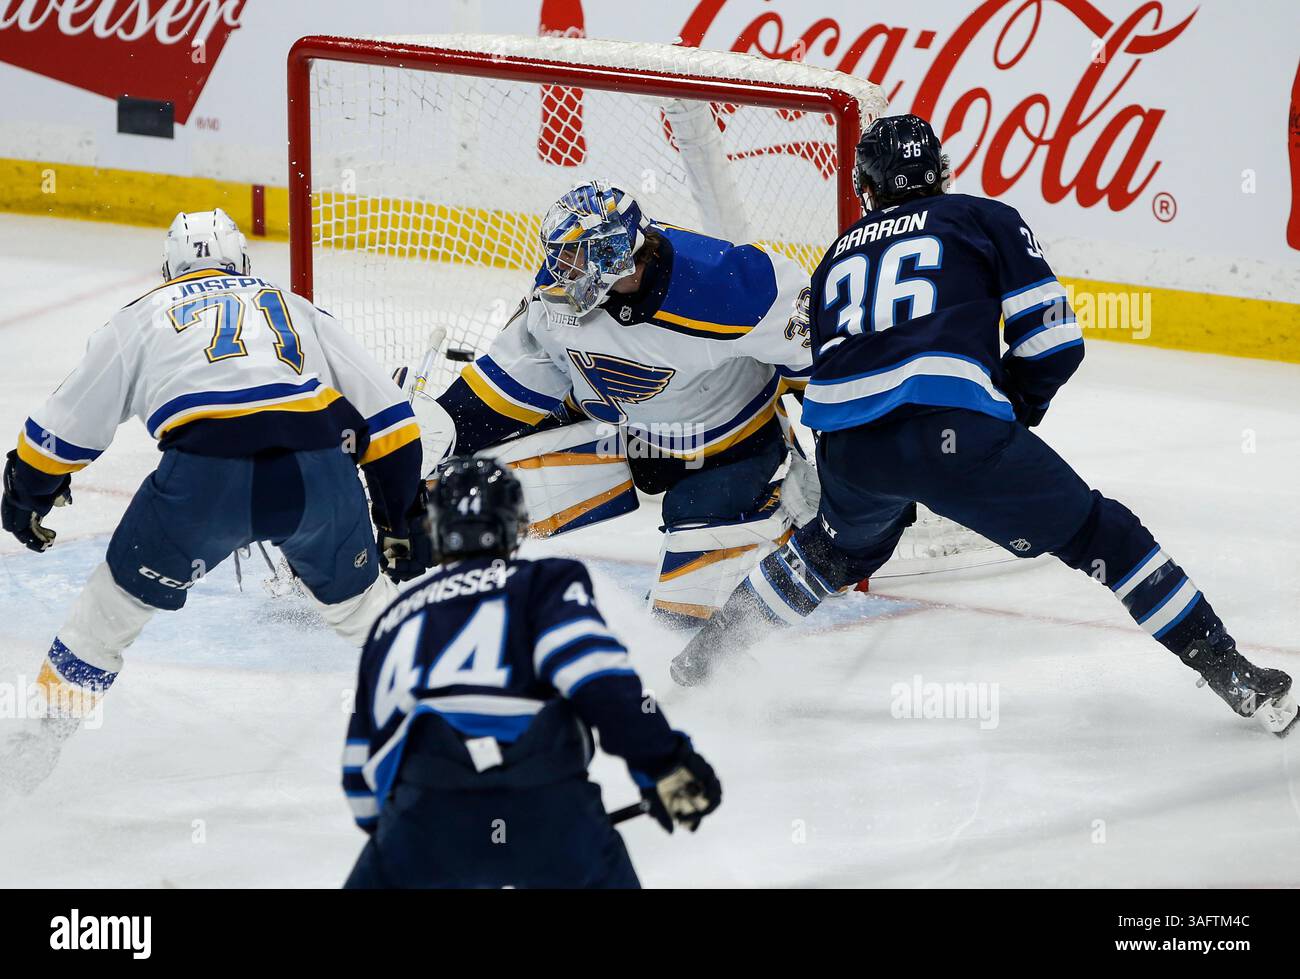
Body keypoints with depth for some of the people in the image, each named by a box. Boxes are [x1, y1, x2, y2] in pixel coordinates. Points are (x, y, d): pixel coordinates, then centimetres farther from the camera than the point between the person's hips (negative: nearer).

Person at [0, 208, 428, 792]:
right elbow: (384, 415, 27)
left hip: (204, 477, -1)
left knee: (122, 595, 21)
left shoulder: (140, 320, 26)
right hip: (320, 473, 2)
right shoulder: (297, 310, 31)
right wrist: (404, 518, 34)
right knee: (358, 601, 27)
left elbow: (64, 431, 28)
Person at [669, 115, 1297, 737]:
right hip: (954, 428, -4)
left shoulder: (838, 258, 31)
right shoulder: (988, 221, 18)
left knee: (841, 546, 36)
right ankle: (1233, 677, 6)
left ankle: (703, 661, 46)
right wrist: (1013, 413, 26)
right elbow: (1052, 342, 9)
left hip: (848, 449, 4)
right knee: (1098, 536, 10)